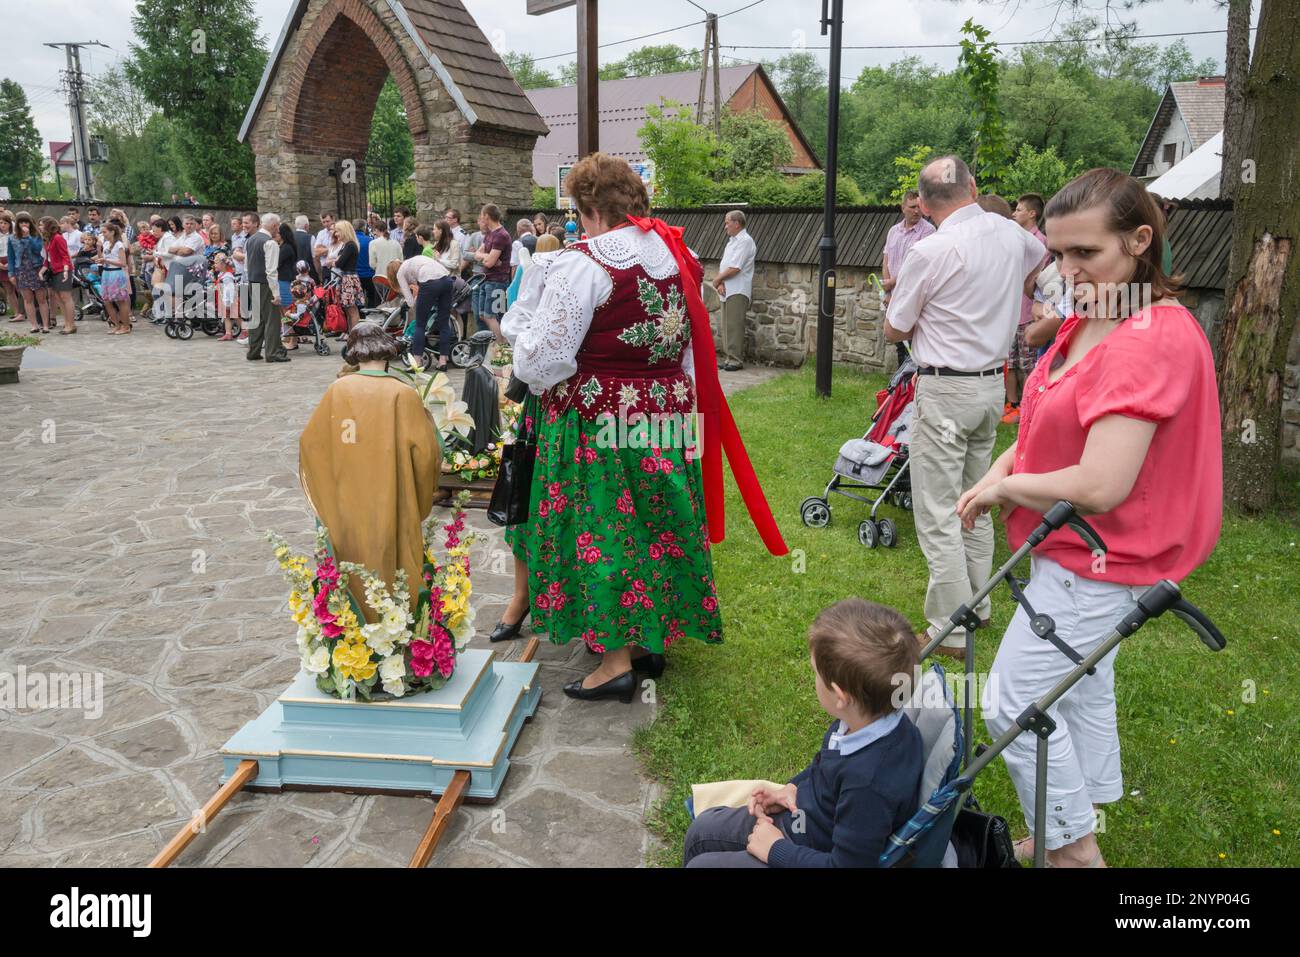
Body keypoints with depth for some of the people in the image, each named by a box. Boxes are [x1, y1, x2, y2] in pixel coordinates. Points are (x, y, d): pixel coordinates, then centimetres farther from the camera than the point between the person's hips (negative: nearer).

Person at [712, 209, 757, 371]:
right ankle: (729, 358, 16)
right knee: (726, 326, 10)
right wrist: (720, 283, -2)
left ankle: (736, 360, -10)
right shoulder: (732, 241, 21)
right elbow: (723, 265, 16)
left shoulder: (745, 241, -9)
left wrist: (717, 280, -5)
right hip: (727, 291, 9)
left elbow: (735, 268, -18)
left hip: (738, 292, -9)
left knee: (734, 326, -11)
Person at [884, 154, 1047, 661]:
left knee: (937, 513, -1)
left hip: (946, 391, -7)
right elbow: (1040, 254, 31)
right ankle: (978, 605, 30)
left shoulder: (929, 252, -16)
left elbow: (893, 330, -5)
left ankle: (950, 631, 3)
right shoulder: (1010, 233, 4)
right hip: (994, 384, 7)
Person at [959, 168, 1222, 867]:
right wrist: (997, 471, -7)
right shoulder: (1088, 324, 4)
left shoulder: (1148, 343, -27)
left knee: (1014, 702, -1)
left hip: (1096, 560, -10)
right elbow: (1048, 427, 12)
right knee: (1081, 688, 22)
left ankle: (1075, 850, 19)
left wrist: (1004, 486, -15)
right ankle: (1077, 834, 43)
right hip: (1081, 554, 10)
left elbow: (1099, 487, -31)